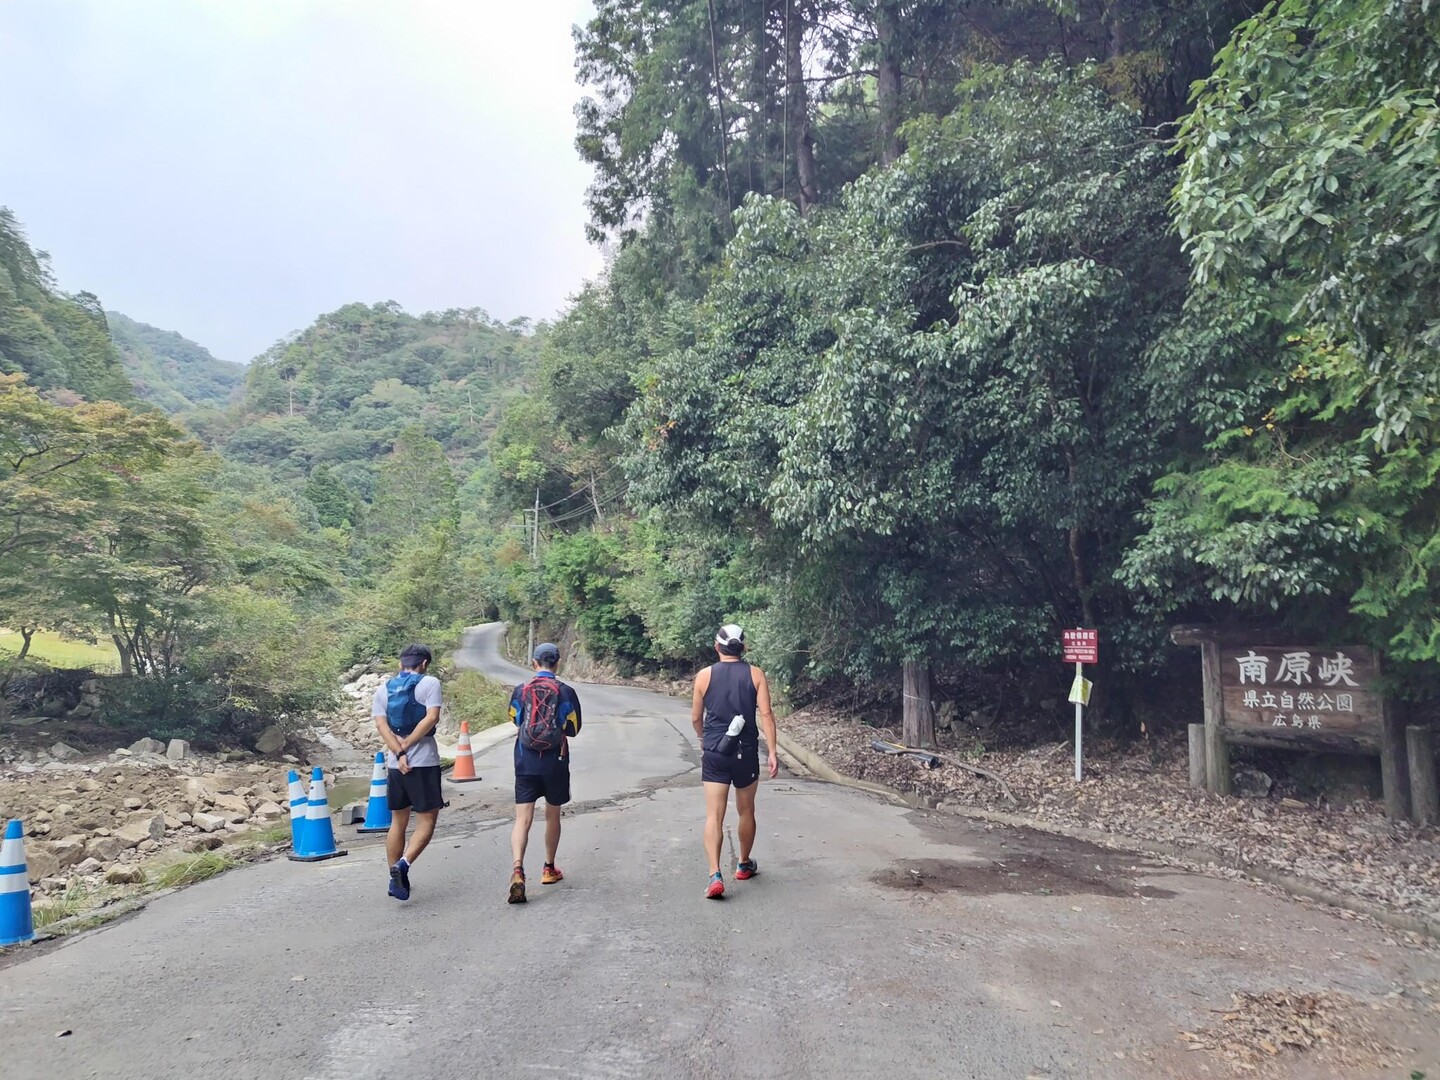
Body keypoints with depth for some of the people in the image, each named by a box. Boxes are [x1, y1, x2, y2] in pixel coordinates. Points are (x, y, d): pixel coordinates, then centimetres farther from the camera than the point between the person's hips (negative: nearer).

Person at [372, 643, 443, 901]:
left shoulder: (383, 689, 11)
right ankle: (403, 864, -18)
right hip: (424, 762, -5)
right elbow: (432, 718, -14)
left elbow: (381, 724, 1)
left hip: (395, 764, 5)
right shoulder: (429, 683, -3)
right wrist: (406, 746, -9)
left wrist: (399, 752, -8)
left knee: (398, 822, 16)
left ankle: (395, 880, 18)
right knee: (427, 820, 3)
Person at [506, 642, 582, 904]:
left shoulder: (520, 691, -1)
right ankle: (549, 869, 30)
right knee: (552, 816, 17)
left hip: (525, 763, 0)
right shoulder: (566, 692, -6)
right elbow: (573, 729, 2)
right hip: (555, 763, 0)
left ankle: (517, 871, -20)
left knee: (523, 818, -1)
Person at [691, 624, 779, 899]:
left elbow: (695, 718, 7)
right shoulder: (755, 674, -2)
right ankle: (744, 865, 34)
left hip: (714, 753, -1)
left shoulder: (704, 676, 0)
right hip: (746, 752, 1)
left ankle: (715, 875, -16)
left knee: (714, 815, -2)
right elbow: (766, 714, -8)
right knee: (746, 811, 19)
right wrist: (772, 753, -6)